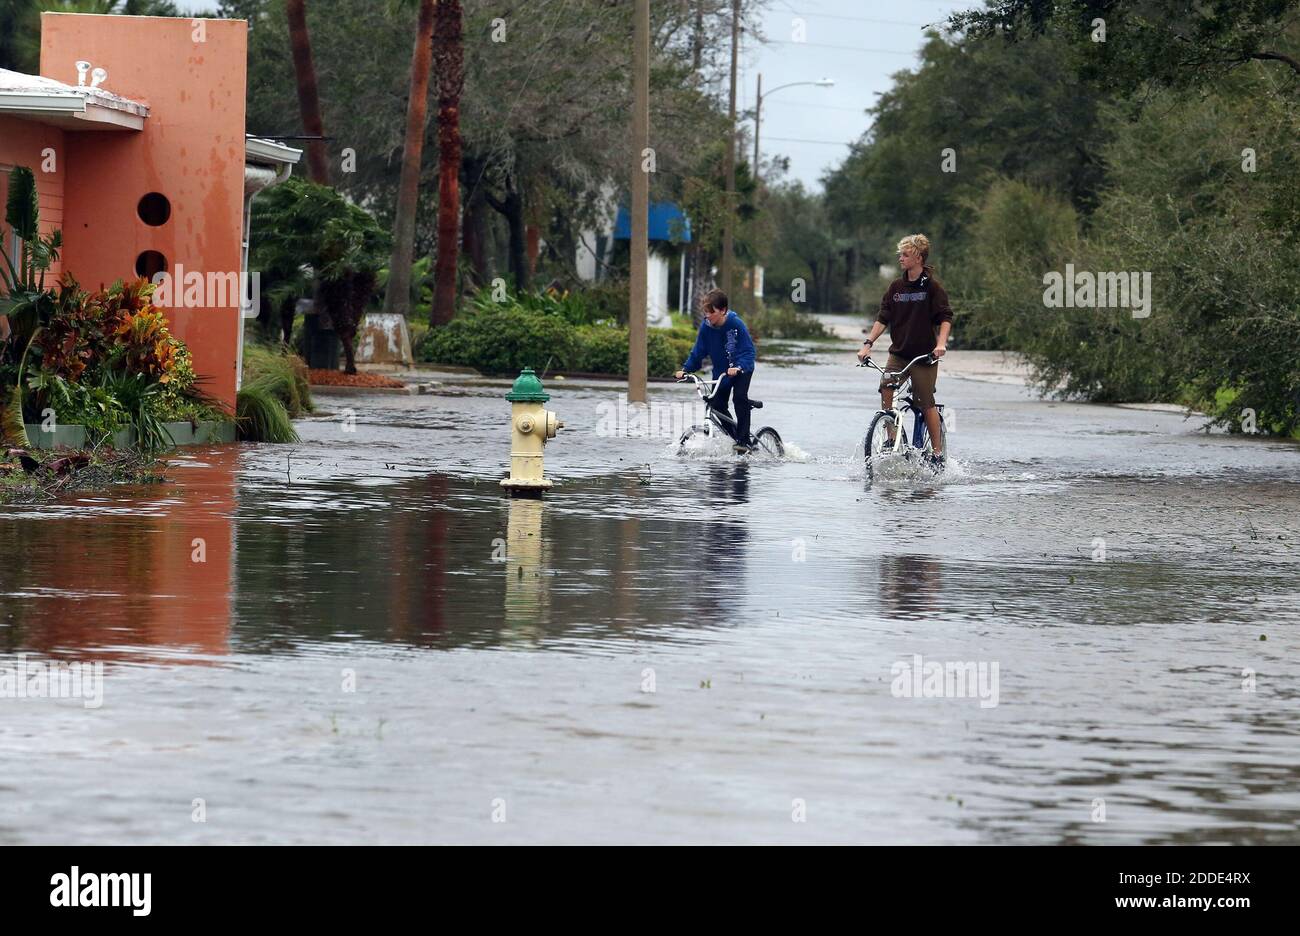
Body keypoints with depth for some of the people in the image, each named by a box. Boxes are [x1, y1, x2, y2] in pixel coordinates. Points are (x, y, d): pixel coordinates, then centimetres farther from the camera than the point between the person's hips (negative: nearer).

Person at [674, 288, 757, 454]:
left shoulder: (736, 324, -25)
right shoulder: (706, 326, -13)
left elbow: (749, 351, -28)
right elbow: (698, 353, -4)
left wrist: (738, 367, -46)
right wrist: (685, 370, -17)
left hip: (741, 368, -5)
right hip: (720, 371, 5)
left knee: (740, 397, -25)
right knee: (716, 406, -2)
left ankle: (743, 441, -22)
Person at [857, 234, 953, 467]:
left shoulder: (932, 287, -4)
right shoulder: (896, 287, 8)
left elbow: (945, 318, -8)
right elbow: (882, 318, 8)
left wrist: (941, 343, -24)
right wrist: (868, 343, -2)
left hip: (925, 354, -4)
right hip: (899, 352, 4)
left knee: (926, 403, -3)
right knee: (885, 388, -18)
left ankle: (937, 452, 7)